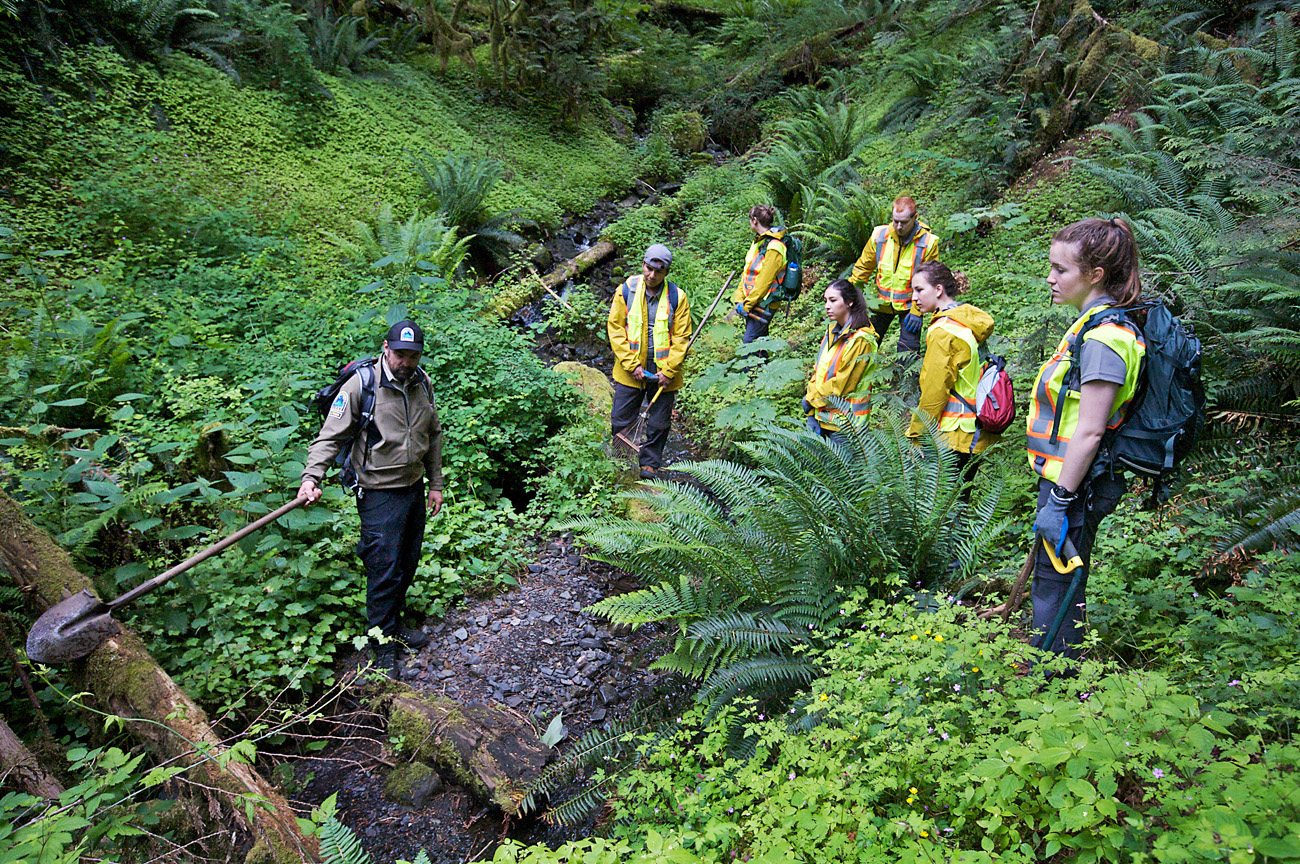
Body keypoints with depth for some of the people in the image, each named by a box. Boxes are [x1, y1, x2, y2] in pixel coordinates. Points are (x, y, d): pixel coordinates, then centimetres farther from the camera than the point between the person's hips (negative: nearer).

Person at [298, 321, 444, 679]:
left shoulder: (423, 383, 3)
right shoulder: (362, 384, -15)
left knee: (408, 563, 17)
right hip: (379, 494, -6)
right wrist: (311, 477, -27)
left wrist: (436, 484, 15)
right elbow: (330, 436, -14)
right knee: (385, 569, -3)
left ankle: (394, 624, 37)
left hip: (414, 488, 6)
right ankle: (384, 646, 12)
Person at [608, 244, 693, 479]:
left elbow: (681, 338, -2)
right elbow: (615, 329, -3)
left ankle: (649, 464, 31)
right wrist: (632, 365, -10)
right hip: (629, 372, 0)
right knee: (620, 422, 7)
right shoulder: (626, 291, -3)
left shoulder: (677, 297, -4)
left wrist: (668, 372, -10)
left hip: (664, 374, 0)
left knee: (658, 425, 11)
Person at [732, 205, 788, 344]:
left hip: (763, 305, -9)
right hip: (751, 304, 9)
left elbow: (764, 281, -20)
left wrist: (747, 305, -16)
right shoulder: (758, 241, 13)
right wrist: (739, 299, 3)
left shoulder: (774, 247, -17)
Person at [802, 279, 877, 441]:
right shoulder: (832, 331, 11)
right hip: (823, 415, 8)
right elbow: (818, 371, 10)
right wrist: (812, 413, 2)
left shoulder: (860, 339, -15)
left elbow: (842, 384, -18)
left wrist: (811, 399, -8)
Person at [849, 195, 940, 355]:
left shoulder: (928, 242, -14)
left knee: (908, 353, -2)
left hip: (909, 304, -2)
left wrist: (917, 311, -12)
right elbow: (863, 267, 4)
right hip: (881, 301, 3)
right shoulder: (879, 235, -7)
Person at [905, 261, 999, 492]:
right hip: (976, 435, 9)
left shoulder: (943, 331, -16)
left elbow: (933, 392, -16)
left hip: (953, 438, -9)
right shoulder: (973, 322, 12)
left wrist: (915, 436, -8)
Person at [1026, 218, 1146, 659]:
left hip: (1076, 486, -10)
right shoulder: (1091, 326, 11)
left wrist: (1059, 502, -20)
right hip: (1065, 479, 10)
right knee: (1052, 587, 20)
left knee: (1055, 593, 1)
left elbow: (1090, 432, -23)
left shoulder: (1104, 337, -20)